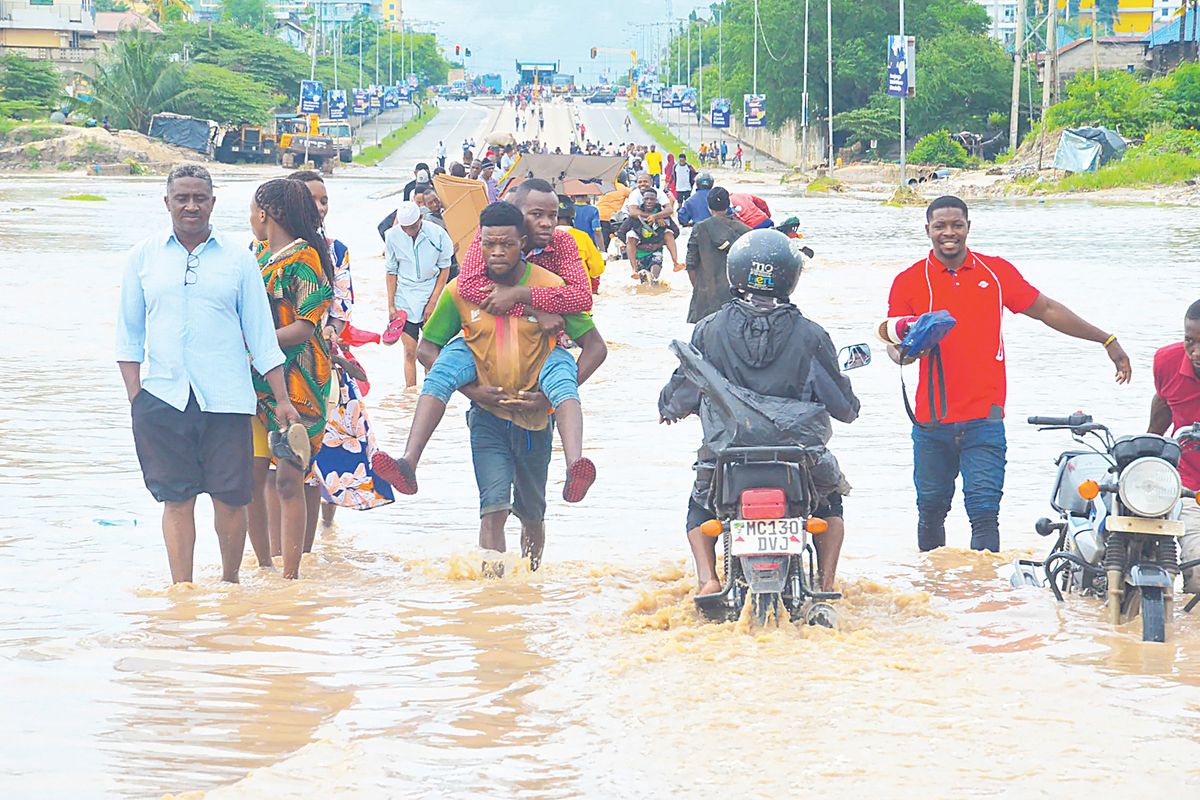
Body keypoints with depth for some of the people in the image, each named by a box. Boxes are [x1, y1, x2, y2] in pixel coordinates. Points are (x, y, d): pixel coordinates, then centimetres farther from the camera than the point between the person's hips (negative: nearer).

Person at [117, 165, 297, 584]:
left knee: (230, 497, -1)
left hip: (226, 397, 0)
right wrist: (134, 396, 4)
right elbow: (129, 334, 13)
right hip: (162, 395, 0)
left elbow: (261, 334, 9)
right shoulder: (144, 257, 9)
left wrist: (282, 400, 7)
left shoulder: (236, 258, 7)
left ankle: (230, 582, 18)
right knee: (176, 498, 0)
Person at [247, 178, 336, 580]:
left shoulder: (304, 259, -8)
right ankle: (263, 566, 15)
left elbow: (305, 328, -14)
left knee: (288, 480, -10)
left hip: (297, 382, -7)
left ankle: (289, 576, -10)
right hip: (254, 381, 7)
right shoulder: (258, 254, 16)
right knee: (251, 478, 3)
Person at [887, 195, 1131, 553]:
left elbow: (1047, 310, 15)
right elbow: (893, 345, 2)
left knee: (984, 513, -10)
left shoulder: (997, 272, 7)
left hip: (984, 419, -1)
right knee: (930, 511, 10)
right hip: (931, 422, 1)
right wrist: (905, 353, -24)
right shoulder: (908, 282, 3)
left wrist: (1106, 340, 15)